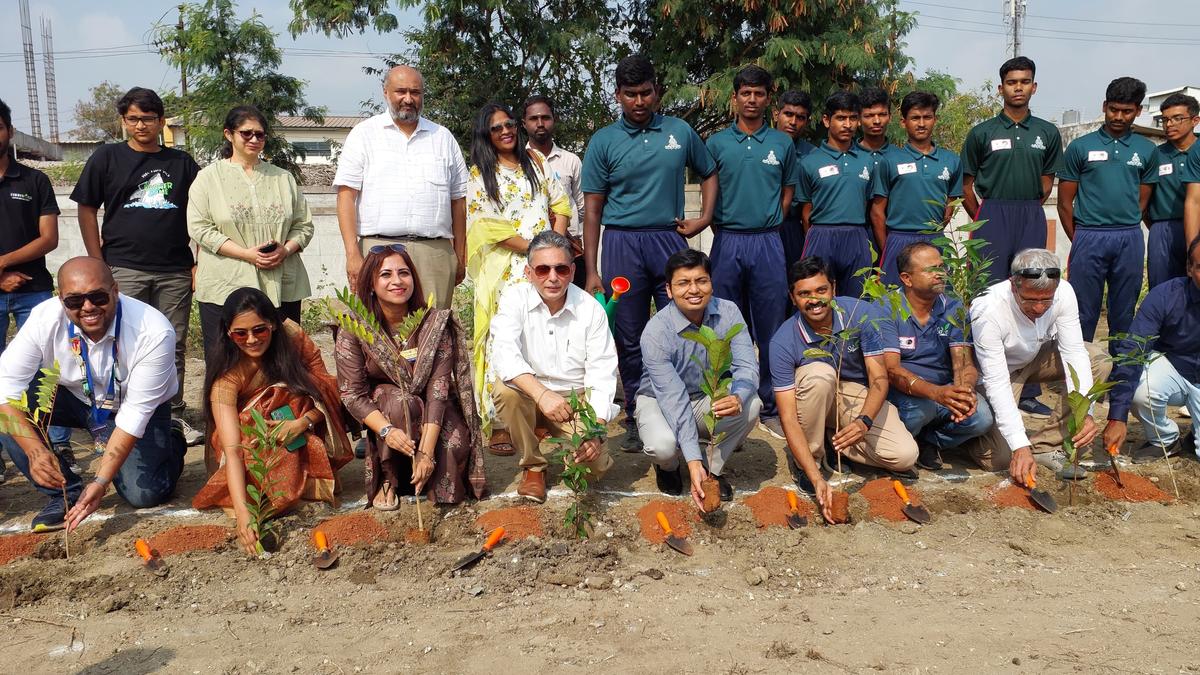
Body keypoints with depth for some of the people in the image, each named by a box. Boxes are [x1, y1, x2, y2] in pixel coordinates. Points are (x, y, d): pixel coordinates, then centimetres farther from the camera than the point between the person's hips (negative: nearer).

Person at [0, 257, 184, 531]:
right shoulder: (45, 318, -25)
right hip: (74, 398, 3)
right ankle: (64, 494, -7)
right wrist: (35, 451, -38)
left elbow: (136, 413, -30)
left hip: (133, 409, -2)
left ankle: (171, 443, 20)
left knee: (144, 495, -15)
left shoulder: (155, 333, -33)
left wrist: (101, 481, -34)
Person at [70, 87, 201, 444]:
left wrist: (198, 261, 4)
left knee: (174, 347, 7)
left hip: (175, 271, 2)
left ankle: (174, 416, 16)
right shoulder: (107, 157, 6)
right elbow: (86, 210, 5)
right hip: (124, 269, -2)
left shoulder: (182, 163, 10)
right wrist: (98, 263, -2)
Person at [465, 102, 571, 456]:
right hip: (506, 269, -3)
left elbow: (559, 204, 14)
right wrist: (533, 248, -11)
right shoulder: (479, 174, 4)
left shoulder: (535, 160, 16)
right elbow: (486, 224, -5)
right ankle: (499, 424, -4)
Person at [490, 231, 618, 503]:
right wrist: (541, 393, -44)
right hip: (528, 394, 1)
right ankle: (533, 466, -6)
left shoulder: (591, 309, -7)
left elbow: (602, 374, -10)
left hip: (576, 399, 0)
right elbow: (505, 353, -27)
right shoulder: (515, 298, -10)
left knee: (594, 465, -21)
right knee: (506, 390, -32)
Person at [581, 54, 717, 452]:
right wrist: (591, 271, -4)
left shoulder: (680, 132, 8)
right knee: (630, 340, 6)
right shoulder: (603, 142, 3)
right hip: (622, 244, -1)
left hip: (670, 240, 1)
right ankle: (637, 419, 18)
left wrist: (705, 217, 4)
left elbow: (708, 174, 22)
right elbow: (592, 210, 2)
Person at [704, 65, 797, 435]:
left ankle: (771, 407, 10)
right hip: (727, 241, 0)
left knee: (770, 328, 2)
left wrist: (768, 228, 4)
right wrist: (722, 230, 0)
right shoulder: (717, 143, 6)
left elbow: (787, 192, 12)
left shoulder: (782, 143, 7)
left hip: (768, 242, 0)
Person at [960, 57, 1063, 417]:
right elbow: (968, 186, 6)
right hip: (992, 219, -2)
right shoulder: (982, 132, 2)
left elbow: (1046, 184, 16)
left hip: (1032, 221, 2)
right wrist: (985, 220, 8)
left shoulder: (1047, 133, 9)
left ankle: (1028, 391, 11)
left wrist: (1026, 211, 11)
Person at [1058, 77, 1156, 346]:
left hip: (1129, 240, 2)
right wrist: (1078, 240, 4)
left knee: (1124, 313, 10)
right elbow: (1065, 202, 4)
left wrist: (1125, 230, 7)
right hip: (1088, 236, -2)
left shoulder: (1146, 150, 9)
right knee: (1083, 313, 1)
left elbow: (1142, 201, 13)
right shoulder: (1080, 147, 2)